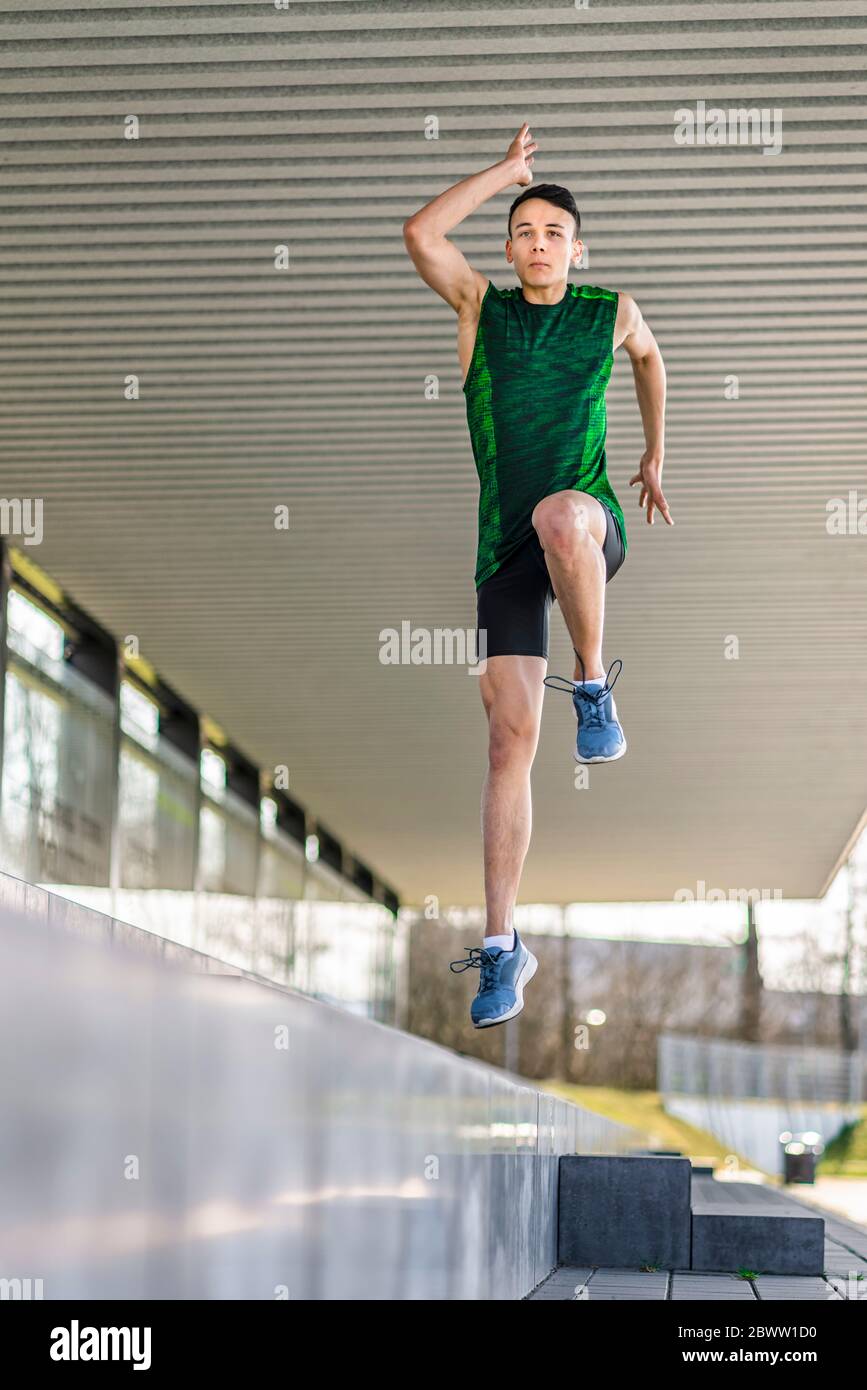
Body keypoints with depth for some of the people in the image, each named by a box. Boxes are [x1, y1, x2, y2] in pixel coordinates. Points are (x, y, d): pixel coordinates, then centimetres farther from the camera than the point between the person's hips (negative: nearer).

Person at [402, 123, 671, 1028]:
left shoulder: (611, 313, 10)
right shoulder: (481, 305, 8)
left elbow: (648, 358, 33)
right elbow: (420, 232, -8)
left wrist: (654, 456, 37)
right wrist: (507, 171, -1)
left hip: (590, 529, -1)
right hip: (505, 547, 1)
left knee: (559, 513, -41)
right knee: (511, 734, -7)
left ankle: (594, 685, -19)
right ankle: (501, 946, -3)